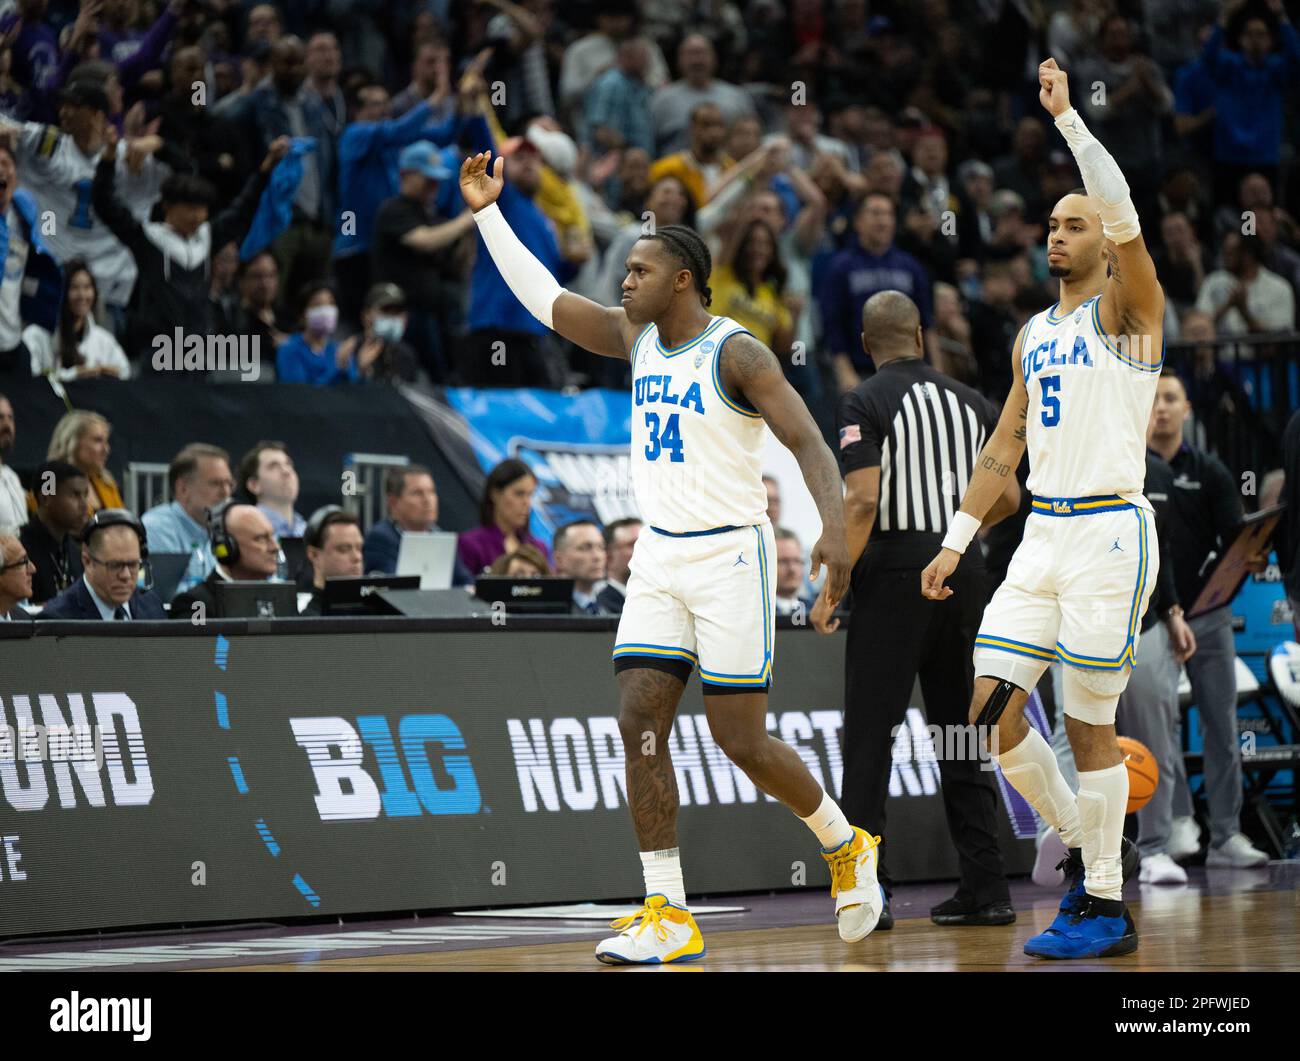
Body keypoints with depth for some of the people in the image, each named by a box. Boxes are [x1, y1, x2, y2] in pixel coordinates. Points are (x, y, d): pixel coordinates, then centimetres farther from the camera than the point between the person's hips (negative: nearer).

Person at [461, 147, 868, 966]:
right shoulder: (638, 339, 9)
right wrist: (488, 214, 13)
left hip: (730, 555, -7)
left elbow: (808, 442, -19)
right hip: (660, 559, 7)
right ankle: (669, 915, -5)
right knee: (639, 719, -6)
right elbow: (543, 297, 17)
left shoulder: (737, 353, -12)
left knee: (742, 740, -4)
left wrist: (834, 526, -34)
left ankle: (847, 848, 21)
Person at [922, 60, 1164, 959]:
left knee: (1089, 722, -4)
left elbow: (1123, 216, -23)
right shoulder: (1035, 334, 17)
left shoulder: (1127, 311, -4)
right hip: (1042, 536, 7)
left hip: (1110, 531, -7)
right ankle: (1086, 845, 18)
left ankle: (1105, 908, 5)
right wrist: (957, 541, 15)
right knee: (993, 709, 0)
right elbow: (1005, 447, 20)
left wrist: (1068, 117, -24)